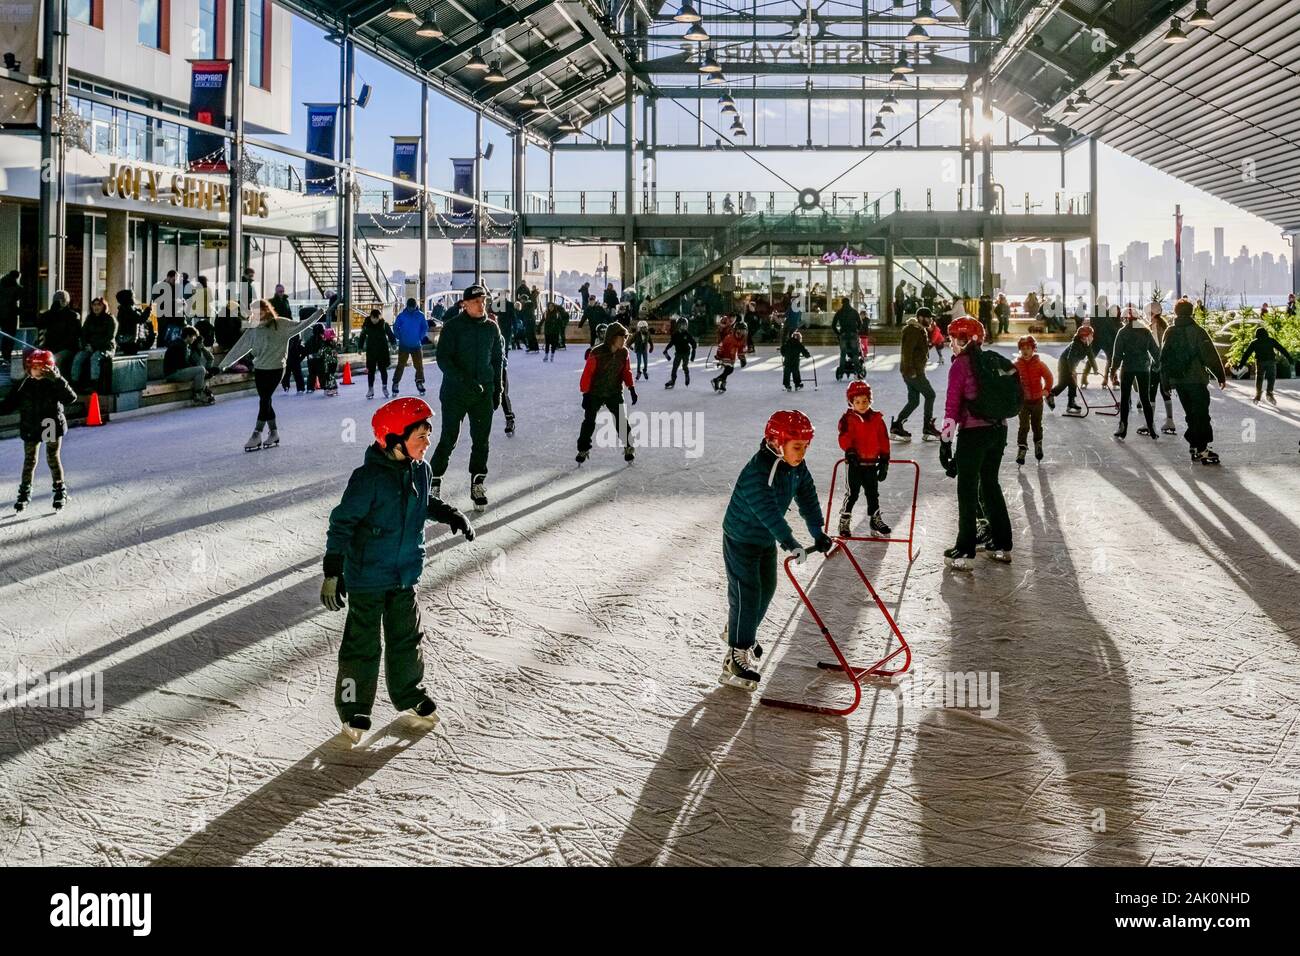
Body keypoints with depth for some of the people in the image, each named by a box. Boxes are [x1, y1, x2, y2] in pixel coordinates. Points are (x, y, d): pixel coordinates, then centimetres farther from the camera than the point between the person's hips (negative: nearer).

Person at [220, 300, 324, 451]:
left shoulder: (281, 324, -5)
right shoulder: (253, 330, 5)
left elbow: (300, 326, -2)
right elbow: (239, 348, 10)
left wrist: (318, 314, -9)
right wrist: (224, 364, 10)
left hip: (275, 369, -5)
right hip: (259, 369, 5)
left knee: (264, 401, -9)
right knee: (265, 401, 7)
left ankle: (256, 436, -8)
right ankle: (273, 433, 18)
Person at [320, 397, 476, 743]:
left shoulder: (420, 470, -1)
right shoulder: (370, 478, -24)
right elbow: (342, 522, -20)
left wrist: (451, 515, 7)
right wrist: (332, 572, -22)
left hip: (405, 575, 7)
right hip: (367, 577, -6)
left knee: (407, 637, 18)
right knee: (362, 644, 4)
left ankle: (409, 693, 36)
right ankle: (354, 707, 18)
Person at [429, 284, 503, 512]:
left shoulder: (492, 328, 6)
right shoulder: (453, 327, -7)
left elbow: (498, 359, 16)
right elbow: (443, 359, -13)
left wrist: (497, 389, 12)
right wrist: (464, 380, -24)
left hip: (483, 393, 4)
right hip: (455, 392, -4)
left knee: (481, 440, 3)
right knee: (449, 439, -2)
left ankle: (478, 484, 12)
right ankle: (434, 481, 11)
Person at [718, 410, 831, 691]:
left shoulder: (797, 468, -8)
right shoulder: (757, 471, -34)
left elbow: (807, 498, 0)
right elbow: (767, 510, -44)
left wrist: (817, 531, -9)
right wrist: (789, 542, -51)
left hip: (767, 539, 8)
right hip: (741, 539, -8)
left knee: (766, 589, 20)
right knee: (747, 595, -9)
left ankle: (742, 632, 45)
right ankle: (735, 659, -2)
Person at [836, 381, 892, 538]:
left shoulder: (877, 419, 5)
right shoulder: (848, 419, -7)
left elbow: (884, 441, 8)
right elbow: (844, 438, -19)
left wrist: (884, 460, 5)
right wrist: (850, 451, -35)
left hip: (871, 462, 4)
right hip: (854, 462, -4)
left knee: (873, 492, 15)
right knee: (852, 493, -2)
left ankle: (876, 520, 27)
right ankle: (844, 522, 7)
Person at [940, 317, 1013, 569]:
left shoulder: (960, 365, -9)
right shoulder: (993, 360, 11)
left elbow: (952, 406, -13)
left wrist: (945, 442, -10)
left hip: (973, 433, -7)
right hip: (998, 430, 7)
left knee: (967, 491, 1)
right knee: (990, 484, 19)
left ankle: (965, 553, 2)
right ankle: (1002, 545, 23)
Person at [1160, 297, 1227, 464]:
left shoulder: (1169, 333, 6)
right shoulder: (1197, 331, -8)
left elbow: (1164, 359, 9)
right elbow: (1211, 356, -9)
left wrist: (1166, 382, 15)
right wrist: (1221, 376, -1)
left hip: (1177, 380, 5)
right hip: (1196, 380, -5)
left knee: (1191, 414, 15)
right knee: (1201, 414, -4)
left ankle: (1194, 446, 15)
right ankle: (1202, 449, -10)